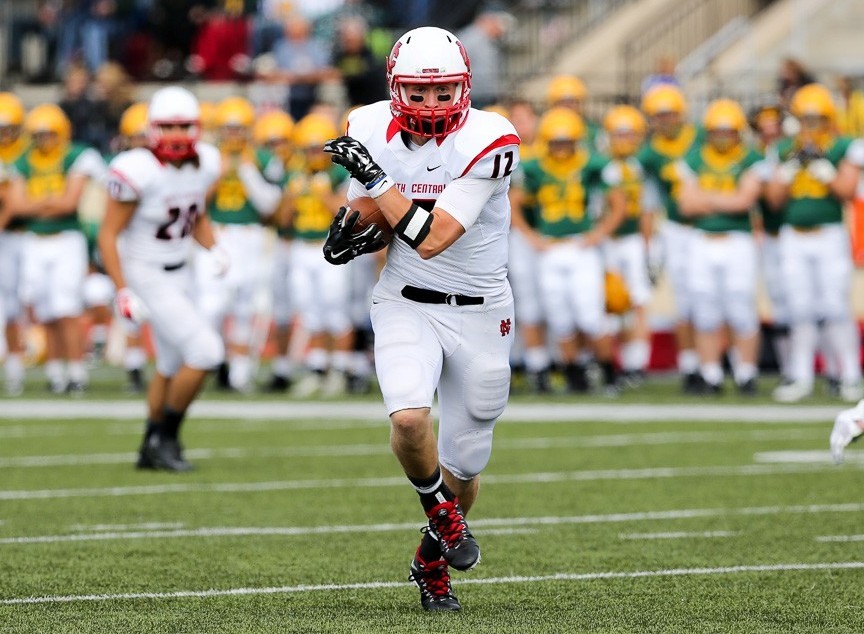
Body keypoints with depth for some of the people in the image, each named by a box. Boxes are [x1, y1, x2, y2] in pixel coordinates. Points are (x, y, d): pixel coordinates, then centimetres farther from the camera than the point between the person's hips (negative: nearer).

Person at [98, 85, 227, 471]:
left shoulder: (205, 164, -3)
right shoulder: (138, 171, -24)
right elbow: (108, 235, -18)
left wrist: (214, 249, -3)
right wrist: (122, 291, -23)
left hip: (179, 273, 8)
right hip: (146, 276, -8)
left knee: (171, 366, 19)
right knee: (205, 351, -15)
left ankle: (151, 449, 35)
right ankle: (166, 439, 0)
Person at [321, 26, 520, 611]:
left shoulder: (488, 142, -21)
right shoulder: (374, 131, -8)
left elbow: (431, 239, -27)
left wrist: (375, 177, -28)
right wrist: (357, 228, -9)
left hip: (479, 311, -1)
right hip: (406, 304, 1)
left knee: (465, 463, 9)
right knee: (409, 418, -26)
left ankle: (434, 562, 37)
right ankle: (440, 508, 6)